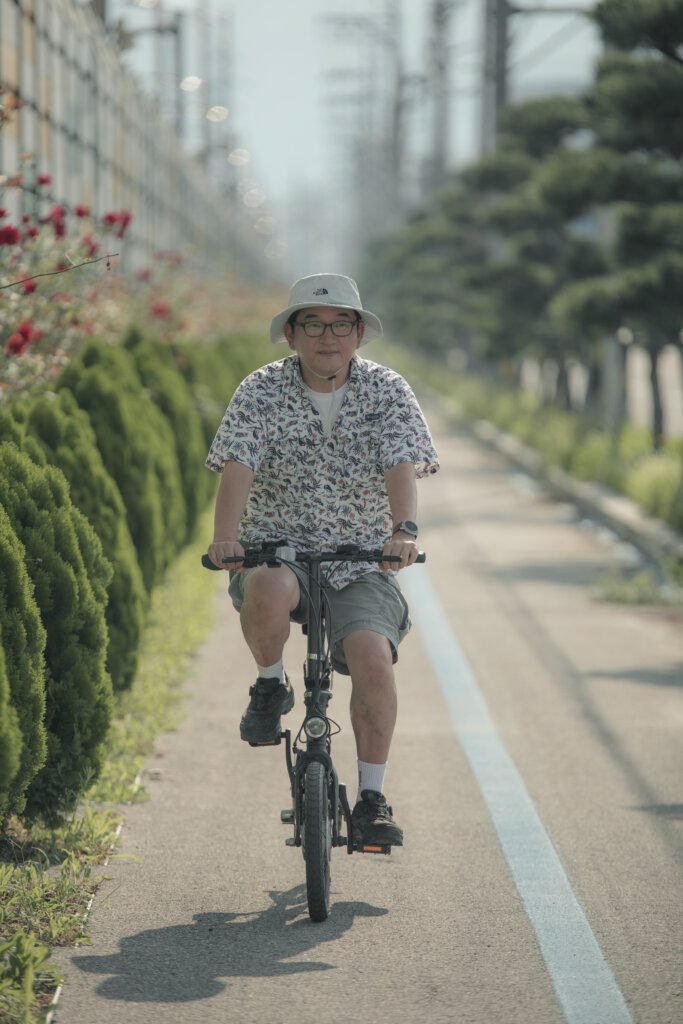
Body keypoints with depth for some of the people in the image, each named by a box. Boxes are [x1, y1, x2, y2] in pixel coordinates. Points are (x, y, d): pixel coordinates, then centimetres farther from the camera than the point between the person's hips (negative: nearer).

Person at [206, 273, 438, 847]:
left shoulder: (388, 391, -2)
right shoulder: (261, 391, -3)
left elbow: (404, 464, -17)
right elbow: (238, 466, -17)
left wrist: (405, 529, -37)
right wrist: (225, 536, -36)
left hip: (361, 563, 1)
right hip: (274, 548, -1)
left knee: (372, 656, -25)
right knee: (269, 593, -37)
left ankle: (372, 799, -12)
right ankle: (271, 686, -4)